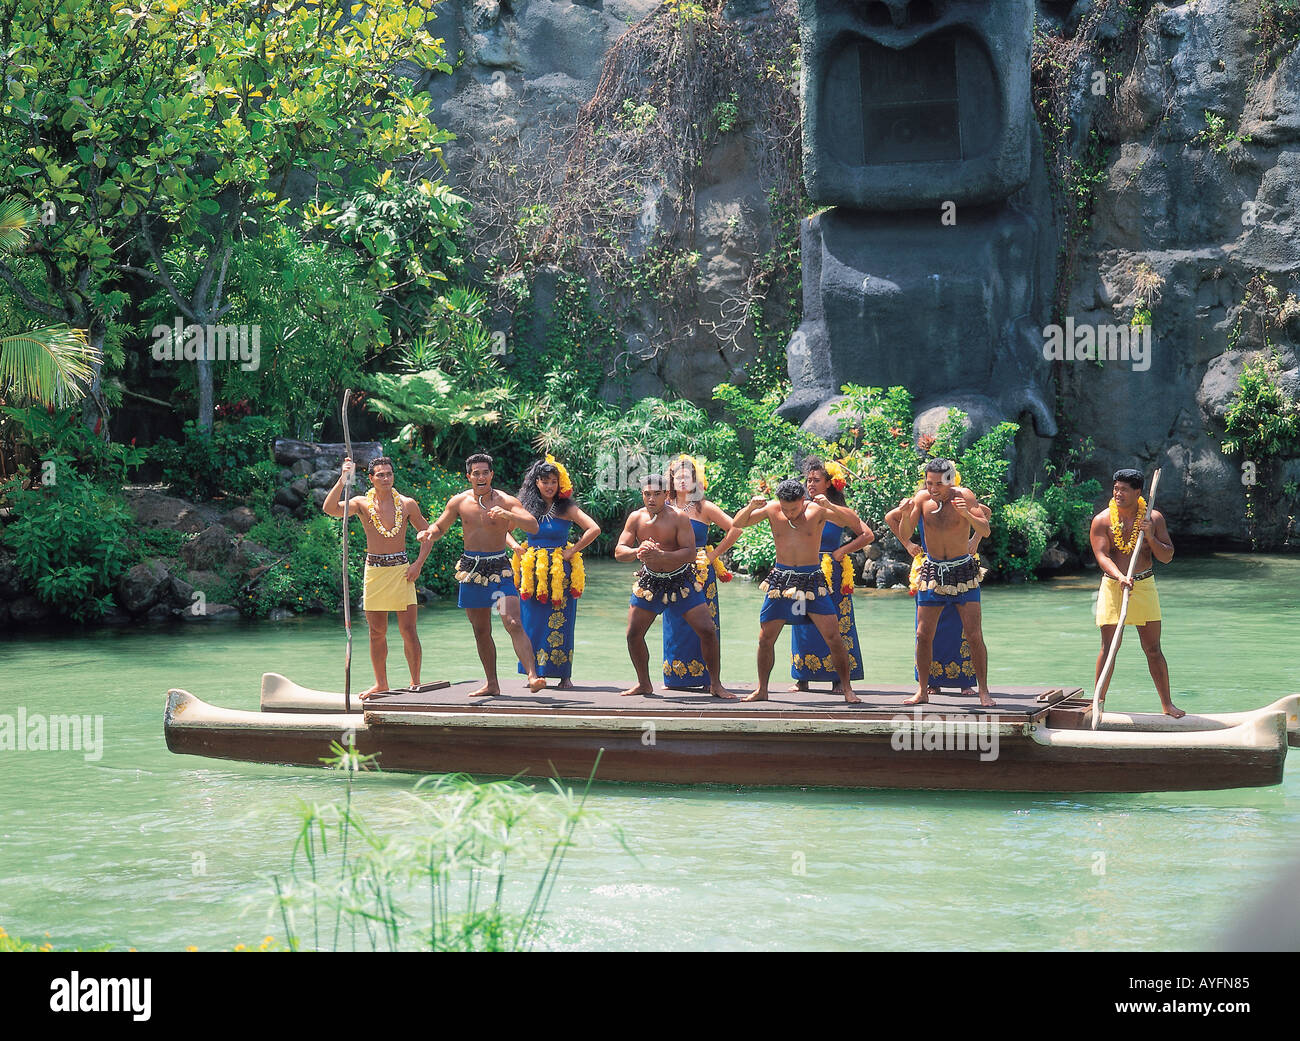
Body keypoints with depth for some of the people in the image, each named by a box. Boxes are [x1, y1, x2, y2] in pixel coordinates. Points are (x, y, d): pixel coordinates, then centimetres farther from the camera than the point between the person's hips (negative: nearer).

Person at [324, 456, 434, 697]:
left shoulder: (407, 504, 2)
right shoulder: (362, 503, 2)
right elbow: (330, 508, -14)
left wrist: (418, 564, -1)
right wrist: (343, 480, -21)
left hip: (401, 569, -1)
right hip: (374, 569, 1)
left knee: (408, 630, -5)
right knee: (377, 632, 6)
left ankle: (415, 682, 3)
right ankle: (381, 684, 16)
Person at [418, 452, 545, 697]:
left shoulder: (506, 501, -7)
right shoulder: (460, 502, 4)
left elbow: (533, 527, -18)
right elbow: (440, 526, 17)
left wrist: (507, 515, -35)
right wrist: (429, 533, -8)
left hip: (499, 567, -4)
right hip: (471, 567, 4)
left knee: (513, 623, -20)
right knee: (481, 631, 11)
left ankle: (533, 676, -27)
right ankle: (492, 684, 22)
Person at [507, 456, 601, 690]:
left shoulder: (566, 508, -1)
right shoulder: (527, 507, 7)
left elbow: (594, 529, -7)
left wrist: (573, 550, -9)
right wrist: (516, 547, 3)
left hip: (561, 573, -3)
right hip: (533, 572, 3)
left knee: (560, 624, -3)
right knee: (533, 622, 1)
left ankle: (564, 675, 2)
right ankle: (538, 673, 8)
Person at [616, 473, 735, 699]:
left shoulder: (678, 517, -17)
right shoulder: (636, 518, -6)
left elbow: (690, 553, -23)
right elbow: (619, 552, -9)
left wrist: (660, 555, -38)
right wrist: (638, 551, -32)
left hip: (682, 581, -3)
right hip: (650, 581, 3)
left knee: (707, 631, -9)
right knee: (633, 634, -2)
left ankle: (715, 684, 5)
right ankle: (644, 684, 17)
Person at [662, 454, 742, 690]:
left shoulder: (704, 508, -2)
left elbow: (735, 529, -4)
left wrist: (714, 555, -4)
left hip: (701, 573, -3)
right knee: (675, 625, 2)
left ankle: (705, 678, -1)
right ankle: (676, 678, 7)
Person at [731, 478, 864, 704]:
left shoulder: (817, 510, -7)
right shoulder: (772, 510, -2)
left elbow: (853, 520, -13)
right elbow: (738, 523, 0)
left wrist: (830, 506, -30)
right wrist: (750, 507, -20)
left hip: (812, 579, -2)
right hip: (780, 579, 2)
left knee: (833, 637, -8)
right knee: (765, 638, 1)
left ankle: (847, 689, 2)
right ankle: (761, 690, 15)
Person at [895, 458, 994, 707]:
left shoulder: (964, 496, -12)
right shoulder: (922, 498, -5)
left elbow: (985, 531, -18)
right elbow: (904, 536, -4)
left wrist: (967, 514, -37)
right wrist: (906, 515, -25)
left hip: (963, 570, -3)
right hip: (933, 572, 3)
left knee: (974, 635, -7)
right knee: (923, 634, 1)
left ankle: (984, 692, -2)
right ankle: (922, 691, 11)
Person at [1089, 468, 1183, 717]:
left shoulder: (1153, 517, 2)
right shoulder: (1102, 521, -4)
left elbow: (1167, 556, 2)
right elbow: (1102, 556, -14)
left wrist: (1150, 538, -16)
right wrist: (1120, 577, -31)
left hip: (1144, 585, 1)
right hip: (1112, 585, -1)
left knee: (1153, 648, 5)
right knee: (1108, 647, -3)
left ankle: (1167, 704, 13)